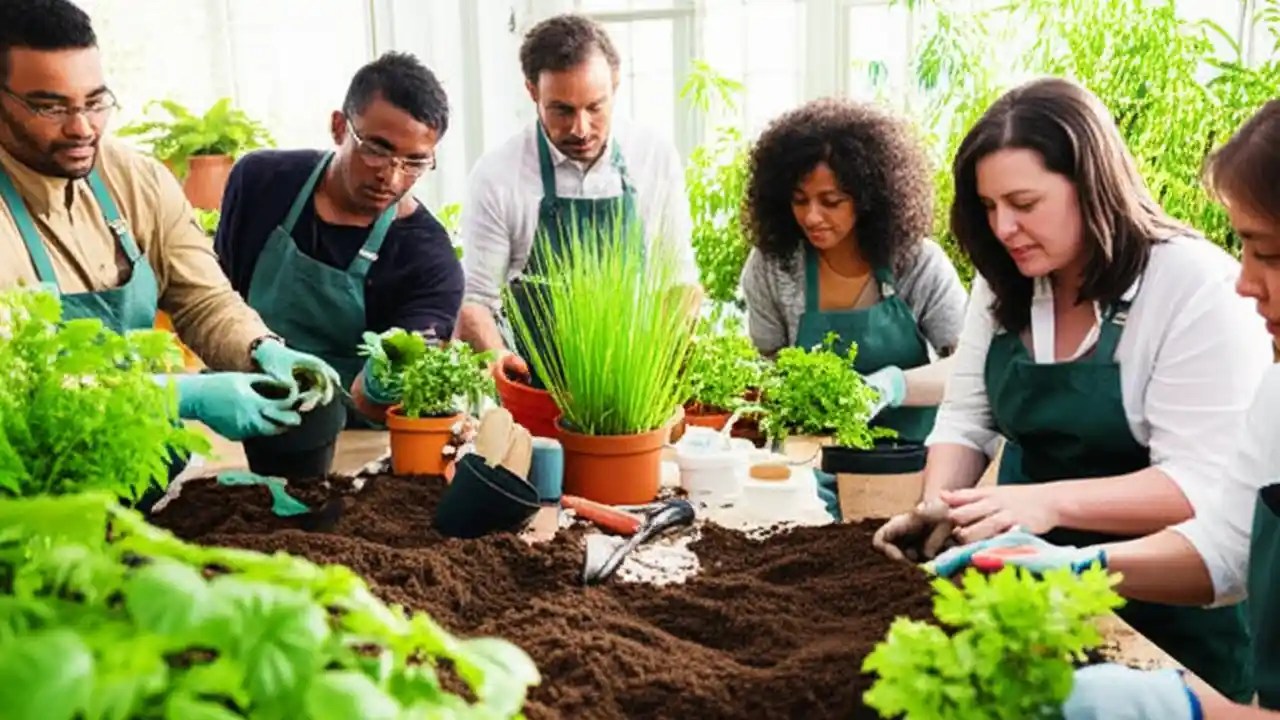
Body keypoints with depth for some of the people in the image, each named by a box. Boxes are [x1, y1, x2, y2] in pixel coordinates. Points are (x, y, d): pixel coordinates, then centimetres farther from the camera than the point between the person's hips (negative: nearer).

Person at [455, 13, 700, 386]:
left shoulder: (657, 156, 2)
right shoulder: (495, 176, -7)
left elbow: (679, 275, 12)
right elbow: (474, 299, -1)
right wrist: (497, 356, -20)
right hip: (535, 385, -2)